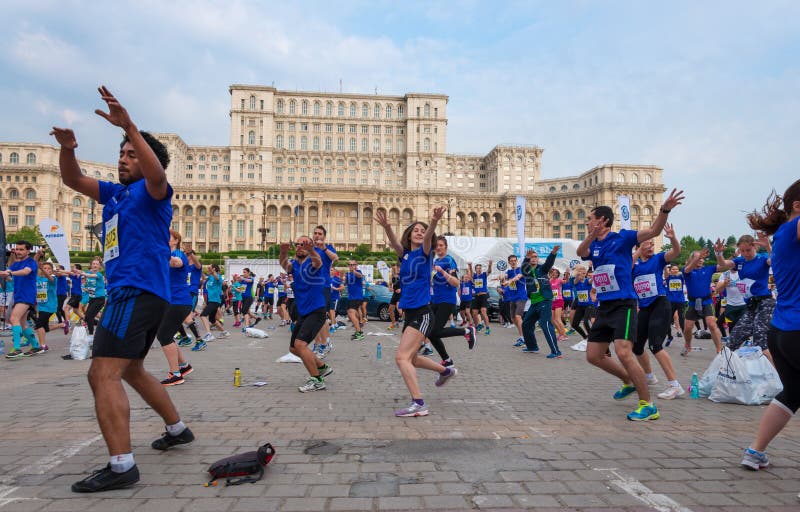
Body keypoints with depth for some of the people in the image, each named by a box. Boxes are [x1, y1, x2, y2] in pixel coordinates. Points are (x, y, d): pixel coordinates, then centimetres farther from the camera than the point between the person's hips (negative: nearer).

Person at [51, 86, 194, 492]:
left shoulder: (151, 191, -3)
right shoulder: (115, 193, 21)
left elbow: (156, 173, -26)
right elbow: (73, 180, 18)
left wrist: (129, 125, -35)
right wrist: (67, 149, -2)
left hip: (138, 292, -10)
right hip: (129, 293, 10)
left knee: (102, 374, -17)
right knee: (130, 370, 21)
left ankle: (121, 466, -18)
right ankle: (177, 429, 33)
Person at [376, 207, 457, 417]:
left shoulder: (425, 252, -4)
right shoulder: (404, 254, 9)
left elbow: (428, 237, -26)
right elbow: (394, 242, -11)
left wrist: (434, 222, -46)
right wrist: (386, 226, -31)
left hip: (422, 314, -8)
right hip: (409, 313, 8)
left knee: (401, 357, -17)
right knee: (410, 359, 22)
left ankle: (418, 404, -14)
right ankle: (446, 371, 43)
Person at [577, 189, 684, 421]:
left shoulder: (622, 237, -4)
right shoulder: (593, 245, 11)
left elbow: (653, 231, -15)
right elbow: (581, 252, -11)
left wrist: (664, 209, -32)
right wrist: (592, 236, -30)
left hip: (623, 305, -7)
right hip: (604, 307, 8)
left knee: (623, 353, -21)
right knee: (593, 356, 10)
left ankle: (648, 405, -9)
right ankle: (628, 382, 32)